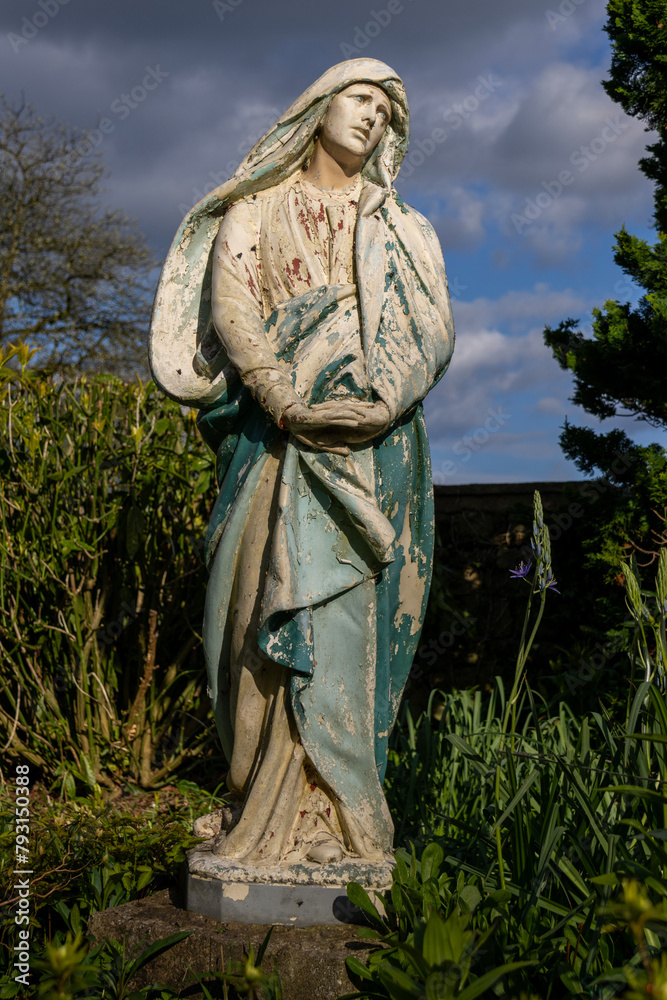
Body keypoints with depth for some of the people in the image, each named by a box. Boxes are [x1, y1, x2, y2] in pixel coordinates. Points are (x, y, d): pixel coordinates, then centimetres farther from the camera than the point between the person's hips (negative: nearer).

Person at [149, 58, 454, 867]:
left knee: (340, 608, -10)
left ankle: (329, 812, -11)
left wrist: (373, 402, -12)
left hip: (372, 443, 0)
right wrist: (285, 398, -14)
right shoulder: (257, 209, 17)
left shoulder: (400, 228, 20)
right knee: (266, 603, -8)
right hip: (275, 435, 0)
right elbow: (228, 305, 2)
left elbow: (433, 329, 7)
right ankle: (266, 807, -6)